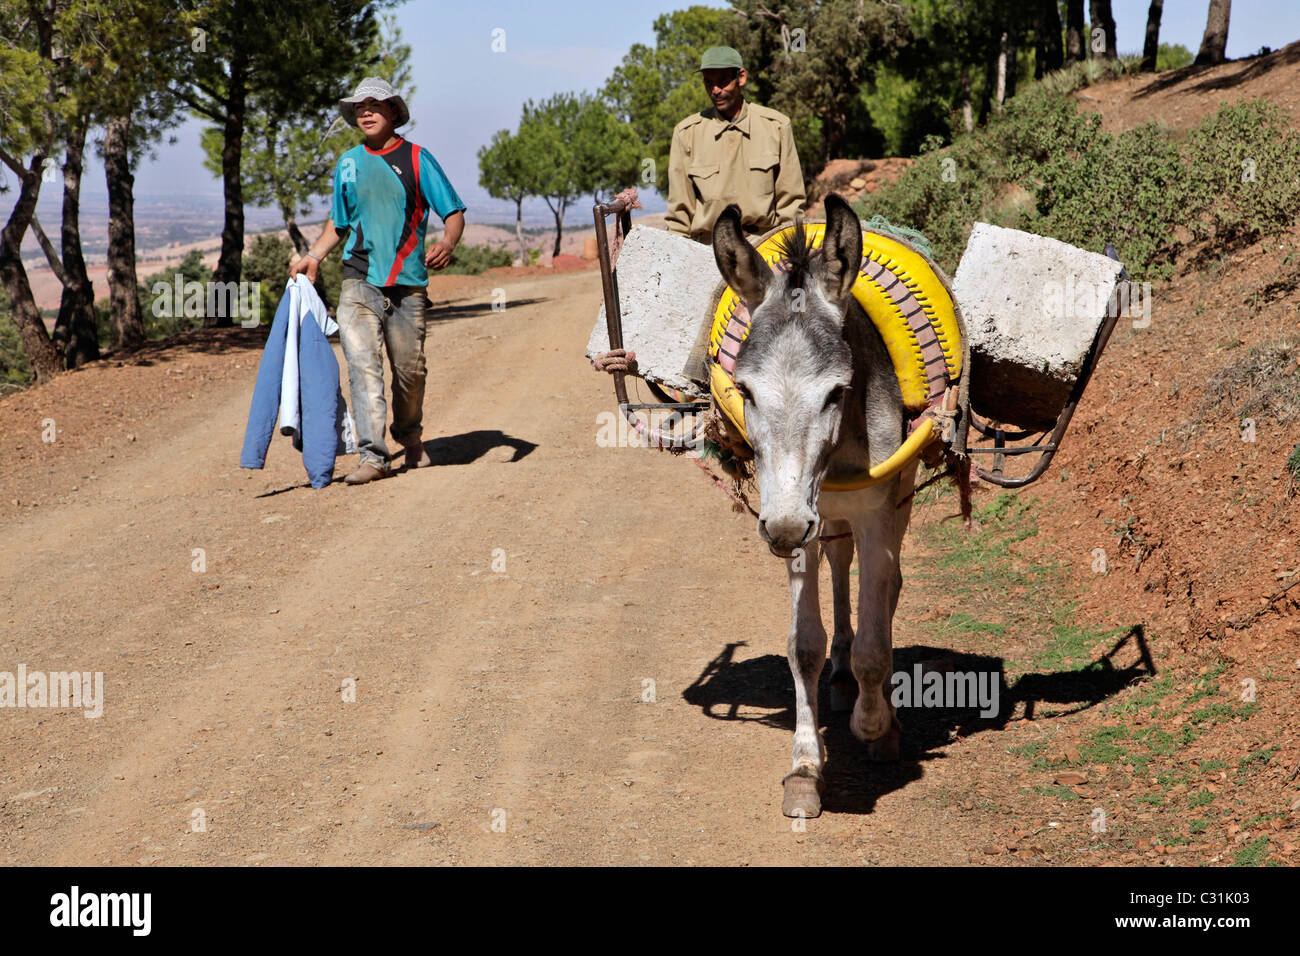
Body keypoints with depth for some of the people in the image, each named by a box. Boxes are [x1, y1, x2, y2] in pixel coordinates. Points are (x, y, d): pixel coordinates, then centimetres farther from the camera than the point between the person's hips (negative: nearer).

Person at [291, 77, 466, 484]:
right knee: (362, 363, -14)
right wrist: (313, 256, 9)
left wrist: (447, 242, -20)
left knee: (409, 367, 6)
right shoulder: (348, 164, 13)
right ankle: (372, 455, -19)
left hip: (408, 281, -1)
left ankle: (410, 437, 33)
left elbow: (454, 211, 1)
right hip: (360, 280, 1)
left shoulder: (416, 158, 3)